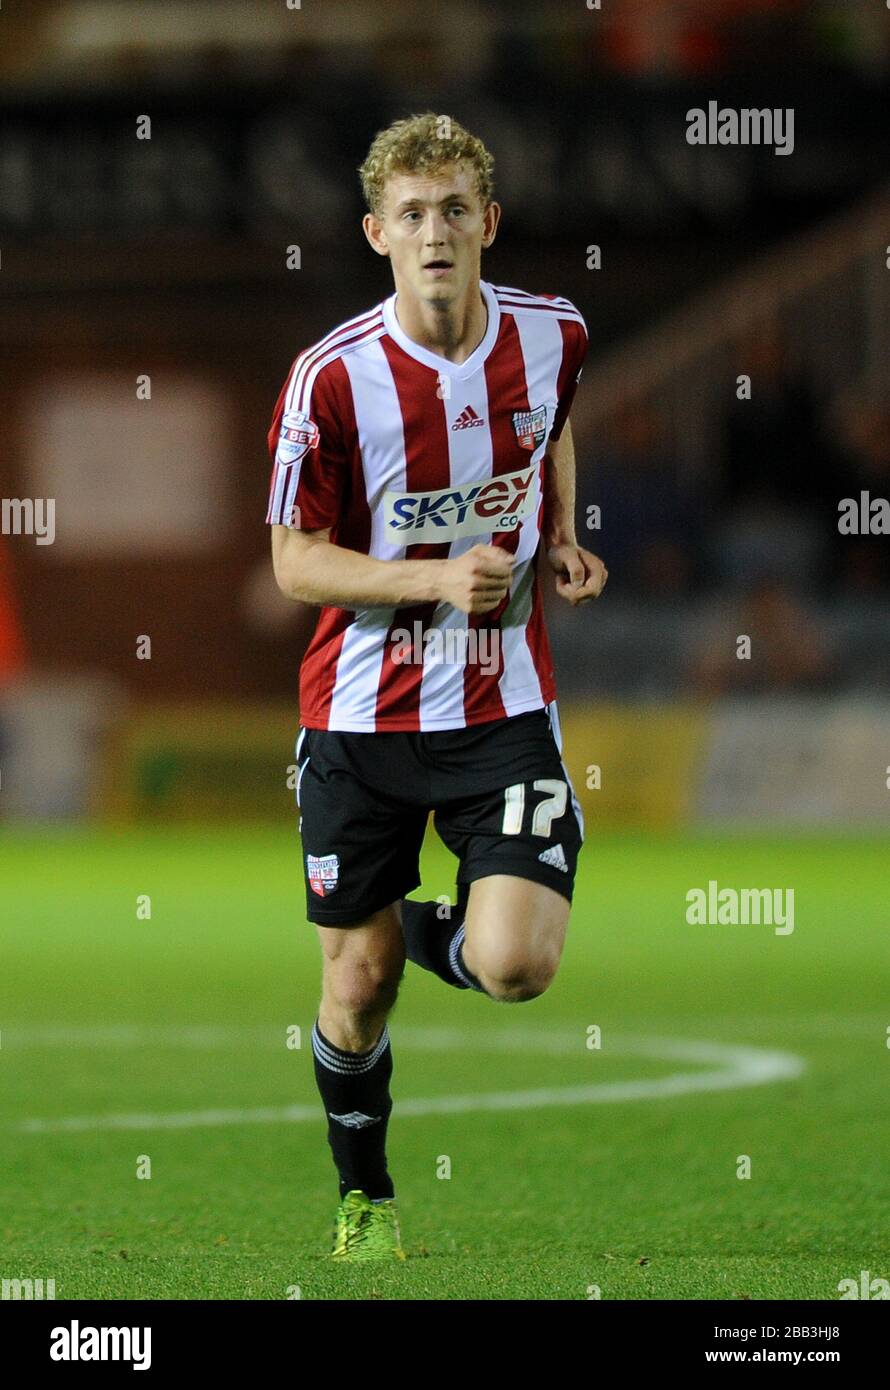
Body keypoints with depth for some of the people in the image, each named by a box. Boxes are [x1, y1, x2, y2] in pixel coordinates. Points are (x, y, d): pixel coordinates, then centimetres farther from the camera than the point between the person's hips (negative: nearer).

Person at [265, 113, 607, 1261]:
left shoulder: (551, 335, -5)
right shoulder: (332, 379, -15)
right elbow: (295, 563, -9)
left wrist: (561, 542, 6)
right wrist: (437, 578, -22)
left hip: (503, 703, 1)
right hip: (361, 715, -1)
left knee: (517, 965, -16)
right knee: (357, 984, 6)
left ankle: (423, 928, 21)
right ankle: (364, 1196, 32)